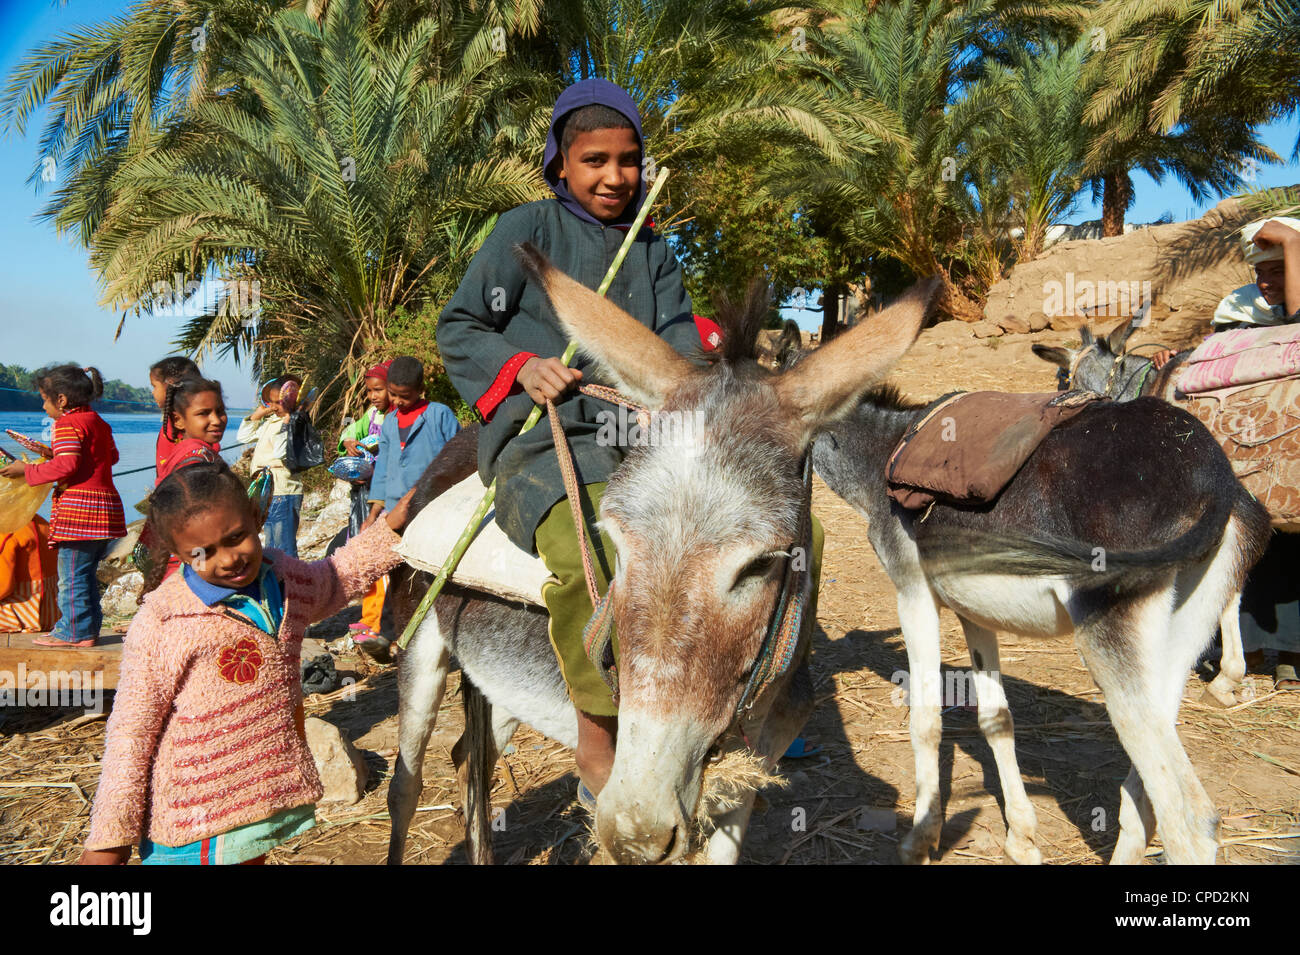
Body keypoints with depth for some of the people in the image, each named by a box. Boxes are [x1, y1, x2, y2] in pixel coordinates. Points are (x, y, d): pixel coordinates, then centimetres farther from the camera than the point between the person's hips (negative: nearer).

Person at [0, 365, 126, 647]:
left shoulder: (67, 424, -10)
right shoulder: (99, 423, 16)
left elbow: (67, 465, -21)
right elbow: (112, 456, 27)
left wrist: (27, 471, -11)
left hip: (78, 508, -9)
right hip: (106, 505, 9)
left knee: (71, 575, -1)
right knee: (85, 574, 16)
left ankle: (74, 632, 4)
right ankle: (89, 628, 21)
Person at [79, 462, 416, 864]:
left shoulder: (287, 578, 1)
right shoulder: (160, 623, -17)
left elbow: (336, 579, 25)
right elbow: (131, 732, -12)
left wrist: (390, 526, 19)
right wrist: (110, 835, -9)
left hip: (272, 795, 6)